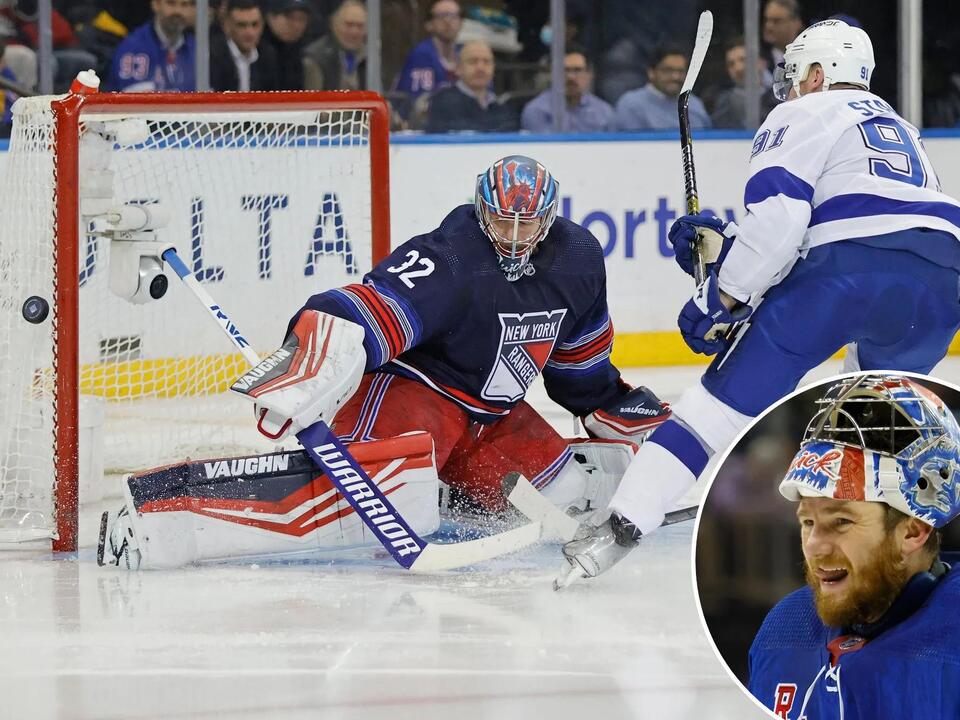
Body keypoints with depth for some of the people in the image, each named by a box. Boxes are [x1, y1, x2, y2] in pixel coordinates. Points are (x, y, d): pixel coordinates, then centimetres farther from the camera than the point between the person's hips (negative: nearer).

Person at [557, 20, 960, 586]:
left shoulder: (803, 116, 15)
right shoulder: (901, 130, 37)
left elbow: (778, 212, -4)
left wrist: (724, 296, 1)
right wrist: (724, 246, 29)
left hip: (850, 266, -6)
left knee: (729, 398, -3)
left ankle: (619, 531, -9)